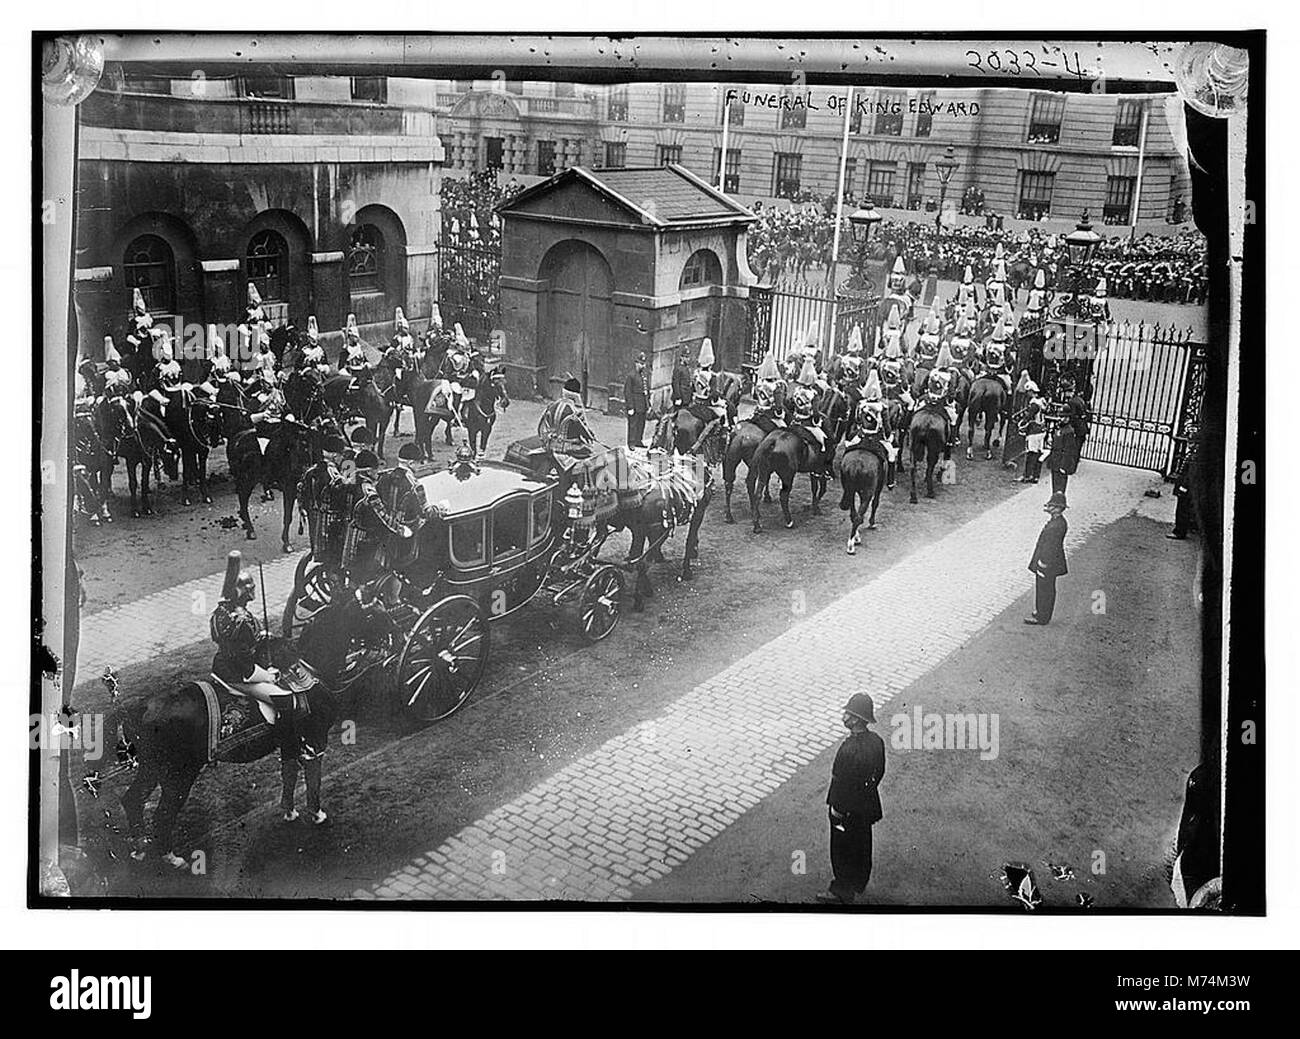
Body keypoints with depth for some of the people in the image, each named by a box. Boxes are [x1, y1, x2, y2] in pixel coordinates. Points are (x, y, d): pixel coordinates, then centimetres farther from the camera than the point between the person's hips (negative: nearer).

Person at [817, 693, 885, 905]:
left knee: (842, 849, 11)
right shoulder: (876, 741, -8)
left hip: (848, 809, -8)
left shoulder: (850, 750, -34)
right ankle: (859, 885, 42)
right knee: (862, 845, 24)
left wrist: (836, 807, -14)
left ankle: (842, 892, 26)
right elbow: (879, 772, 5)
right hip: (868, 806, 8)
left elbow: (844, 783, -27)